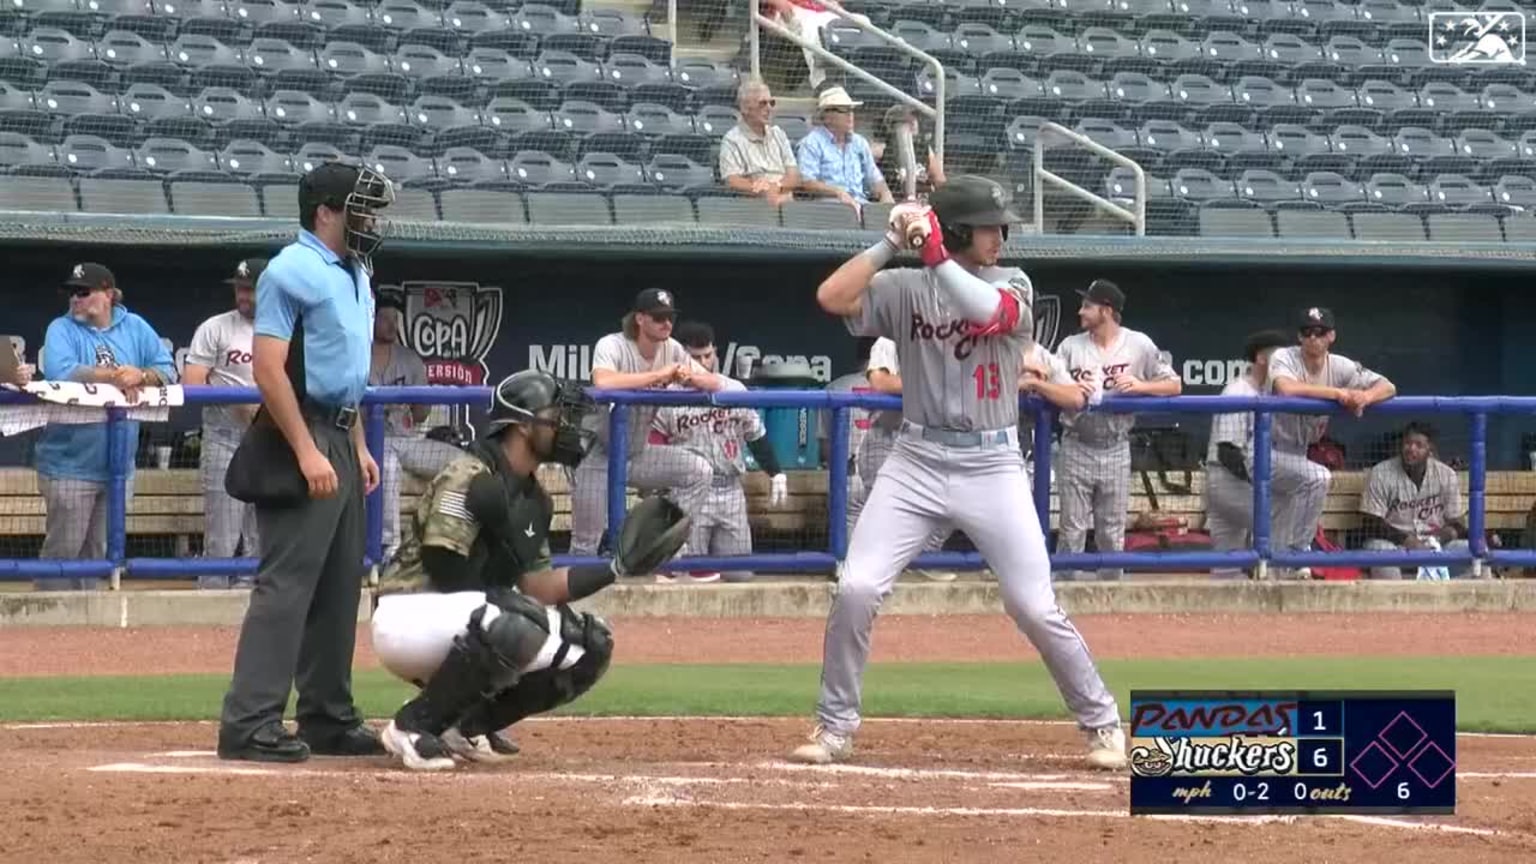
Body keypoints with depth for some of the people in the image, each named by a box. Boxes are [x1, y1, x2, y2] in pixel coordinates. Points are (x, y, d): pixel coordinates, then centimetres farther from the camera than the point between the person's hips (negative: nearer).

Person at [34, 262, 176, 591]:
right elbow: (59, 373, -21)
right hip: (70, 463, -4)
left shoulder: (135, 328, 7)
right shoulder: (62, 329, -3)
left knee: (98, 552, 12)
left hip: (117, 463, 4)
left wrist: (140, 376, -20)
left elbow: (168, 371, 1)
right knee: (63, 550, -5)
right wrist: (114, 376, -21)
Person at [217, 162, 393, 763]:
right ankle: (250, 723, -16)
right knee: (286, 581, -14)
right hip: (300, 438, -10)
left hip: (339, 440, 10)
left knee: (338, 588, 12)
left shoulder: (354, 274, 16)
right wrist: (308, 453, -24)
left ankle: (328, 717, 19)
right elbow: (269, 368, -19)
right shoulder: (292, 272, -13)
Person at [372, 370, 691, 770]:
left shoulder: (534, 497, 12)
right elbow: (446, 577, -22)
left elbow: (537, 588, 11)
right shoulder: (470, 478, -17)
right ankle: (412, 726, -20)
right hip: (408, 618, -9)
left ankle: (469, 726, 7)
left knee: (589, 647, 3)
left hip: (467, 626, 9)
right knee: (518, 629, -36)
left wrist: (620, 566, 5)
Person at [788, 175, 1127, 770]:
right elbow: (832, 297, -12)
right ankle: (835, 727, 4)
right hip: (916, 461, 1)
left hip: (993, 466, -1)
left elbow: (986, 311, -22)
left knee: (1035, 606, -4)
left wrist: (933, 252, -25)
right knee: (856, 589, -11)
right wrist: (891, 242, -12)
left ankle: (1102, 722, 12)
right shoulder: (906, 288, 2)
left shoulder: (1012, 284, 2)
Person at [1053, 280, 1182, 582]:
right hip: (1076, 449, 0)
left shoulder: (1139, 345, 0)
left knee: (1112, 533, 7)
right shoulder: (1071, 346, 2)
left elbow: (1174, 386, 1)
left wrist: (1140, 386, -15)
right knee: (1072, 531, 0)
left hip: (1115, 451, 0)